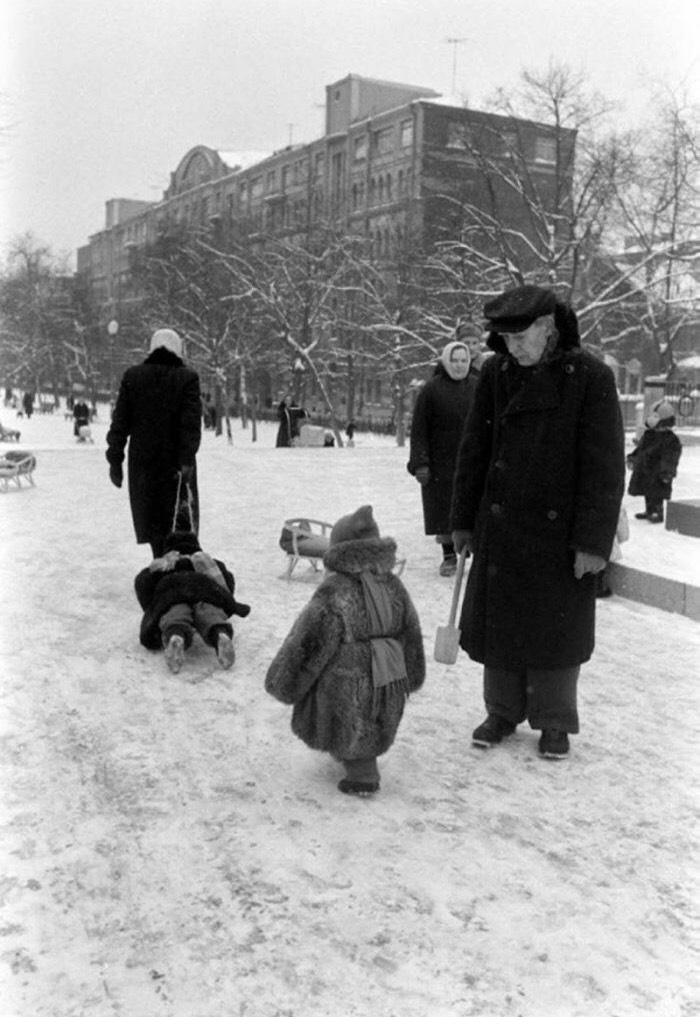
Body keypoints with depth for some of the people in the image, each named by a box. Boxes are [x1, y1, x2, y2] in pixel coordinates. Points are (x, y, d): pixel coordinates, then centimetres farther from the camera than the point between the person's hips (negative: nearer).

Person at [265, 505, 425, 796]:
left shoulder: (333, 592, -16)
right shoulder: (393, 586, 2)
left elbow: (306, 642, -12)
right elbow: (412, 635, 13)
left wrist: (281, 683, 1)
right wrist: (409, 678, 29)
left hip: (346, 692, -6)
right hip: (389, 691, 6)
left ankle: (362, 772, -4)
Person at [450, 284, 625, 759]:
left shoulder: (591, 377, -11)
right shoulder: (496, 373, 1)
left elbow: (605, 466, -11)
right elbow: (474, 451, 7)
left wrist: (594, 540, -14)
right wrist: (464, 520, 8)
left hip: (560, 532, -3)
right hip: (501, 526, 4)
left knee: (556, 629, 7)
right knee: (497, 621, 10)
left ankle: (555, 723, 25)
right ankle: (503, 712, 29)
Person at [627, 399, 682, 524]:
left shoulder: (671, 439, -14)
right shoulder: (648, 434, 9)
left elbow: (670, 458, -15)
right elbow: (640, 449, 21)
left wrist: (667, 473, -20)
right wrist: (632, 458, 19)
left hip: (658, 473, -8)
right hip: (645, 469, 8)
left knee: (657, 494, -3)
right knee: (648, 494, 16)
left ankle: (658, 513, 7)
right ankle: (649, 511, 28)